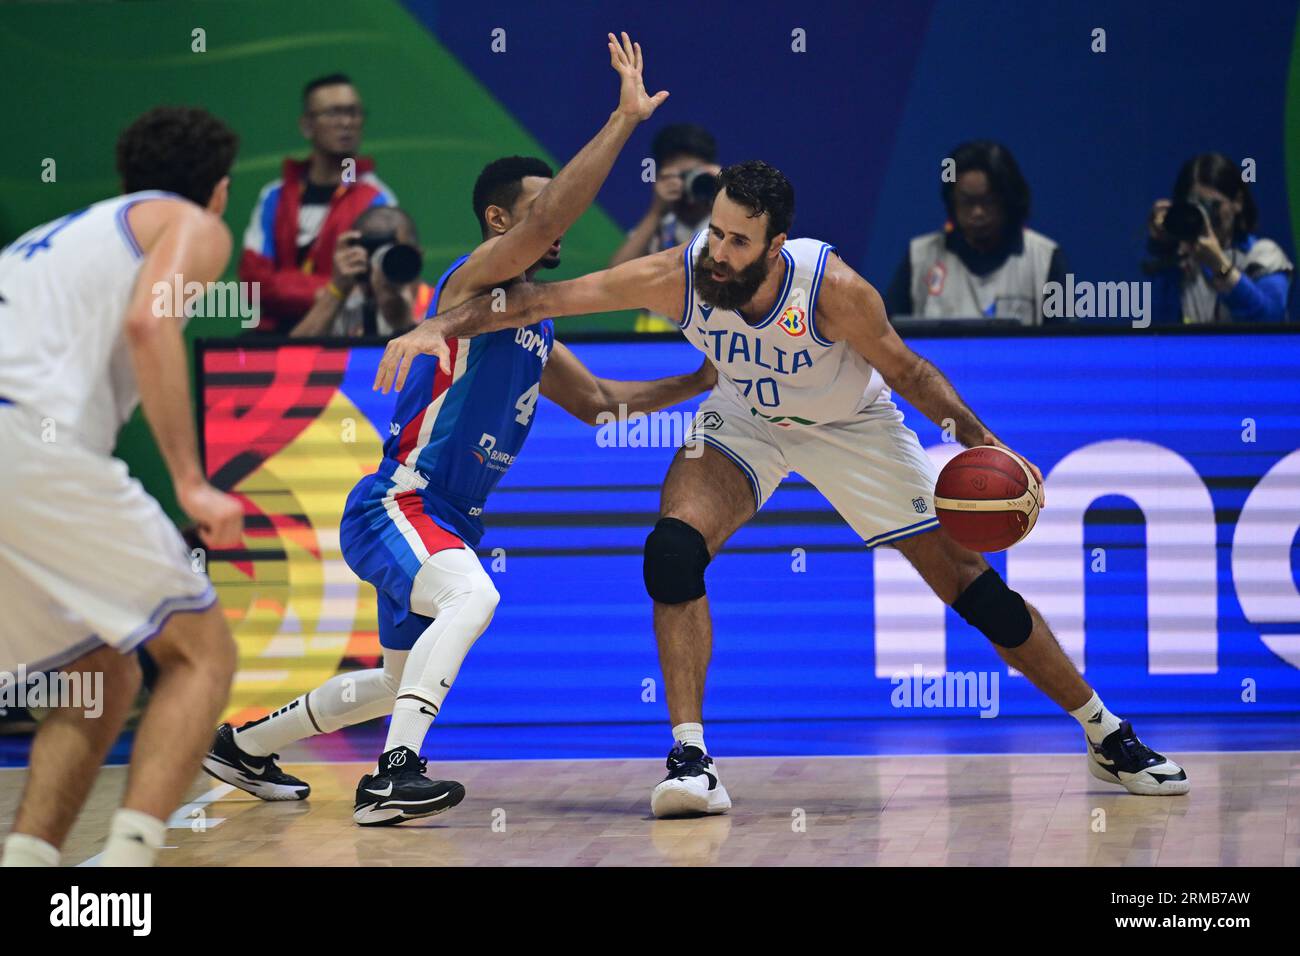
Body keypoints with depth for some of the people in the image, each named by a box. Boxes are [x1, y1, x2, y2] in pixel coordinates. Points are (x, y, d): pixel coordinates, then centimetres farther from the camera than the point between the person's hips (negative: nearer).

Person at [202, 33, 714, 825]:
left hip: (448, 520, 10)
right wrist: (625, 121, -30)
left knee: (400, 683, 21)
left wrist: (696, 384, 21)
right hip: (395, 506, -10)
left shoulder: (536, 326, 14)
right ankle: (395, 774, -42)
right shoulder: (478, 279, -12)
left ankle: (244, 746, 39)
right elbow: (547, 218, -30)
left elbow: (597, 399, 27)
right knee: (472, 596, -37)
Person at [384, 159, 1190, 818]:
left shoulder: (833, 288, -36)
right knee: (674, 547, -27)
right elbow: (547, 298, -32)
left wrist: (982, 444, -21)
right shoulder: (678, 274, -32)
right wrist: (442, 327, -42)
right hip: (745, 424, 2)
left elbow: (905, 370, -18)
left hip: (853, 427, -2)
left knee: (973, 586, 1)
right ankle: (691, 758, -21)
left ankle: (1108, 736, 19)